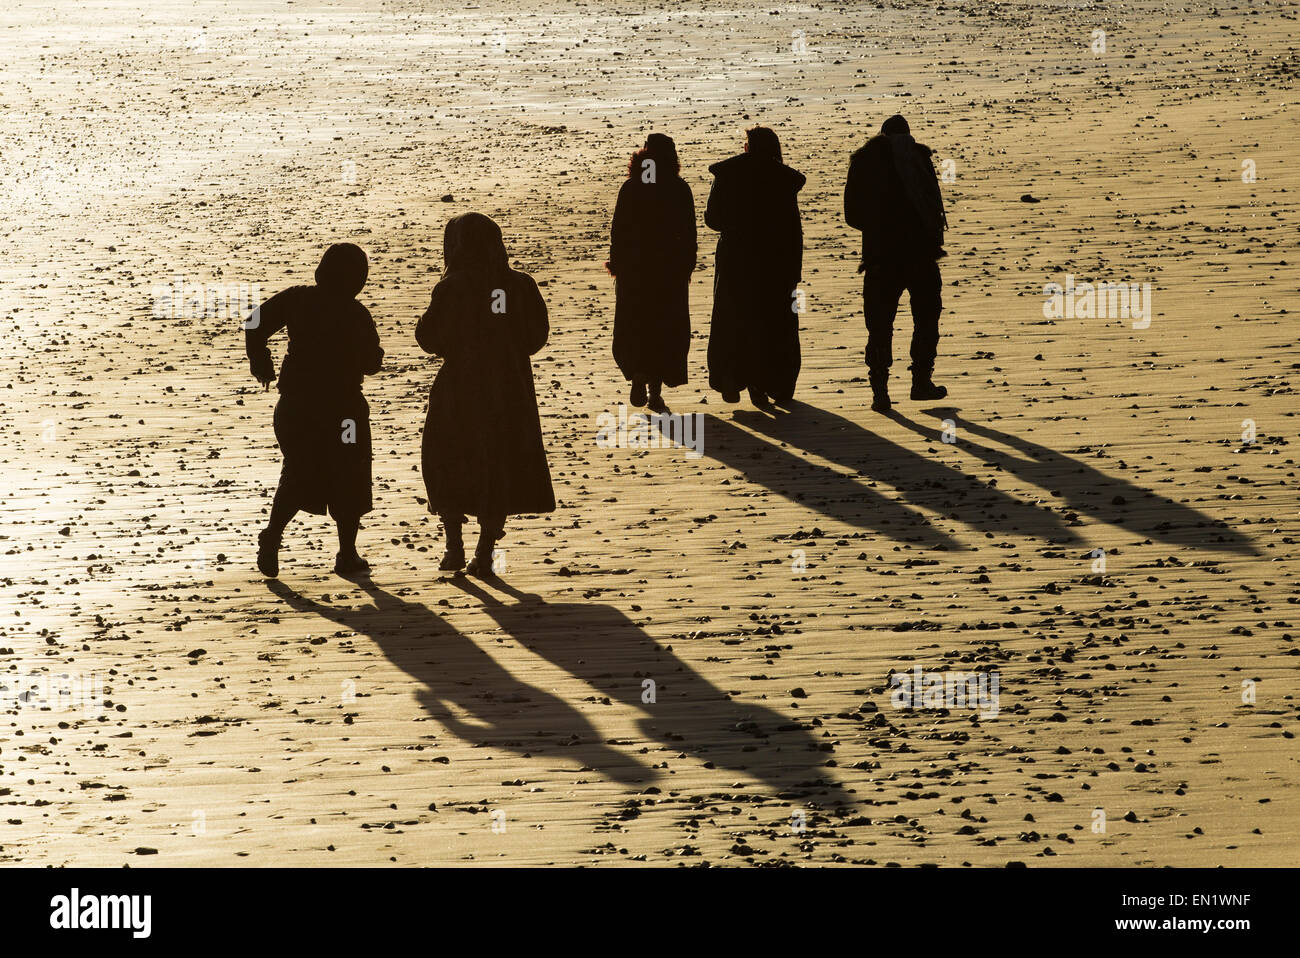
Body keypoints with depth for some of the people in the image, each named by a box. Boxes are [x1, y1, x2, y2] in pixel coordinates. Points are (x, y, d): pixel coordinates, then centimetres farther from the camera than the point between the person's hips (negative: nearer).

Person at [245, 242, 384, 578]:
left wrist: (261, 364, 9)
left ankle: (272, 535, -2)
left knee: (296, 475, 17)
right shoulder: (356, 314, -10)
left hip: (296, 404, 3)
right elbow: (371, 362, -4)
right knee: (348, 479, 10)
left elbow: (256, 326, -5)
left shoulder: (296, 299, -3)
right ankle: (347, 554, 12)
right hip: (342, 408, -3)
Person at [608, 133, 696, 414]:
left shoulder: (630, 189, -8)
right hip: (671, 267, 1)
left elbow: (618, 229, -6)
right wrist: (687, 264, 6)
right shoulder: (680, 190, -6)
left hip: (634, 266, -1)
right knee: (666, 330, 10)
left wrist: (617, 263, 3)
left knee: (632, 329, 14)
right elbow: (688, 232, -4)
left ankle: (638, 378, -4)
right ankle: (656, 391, 8)